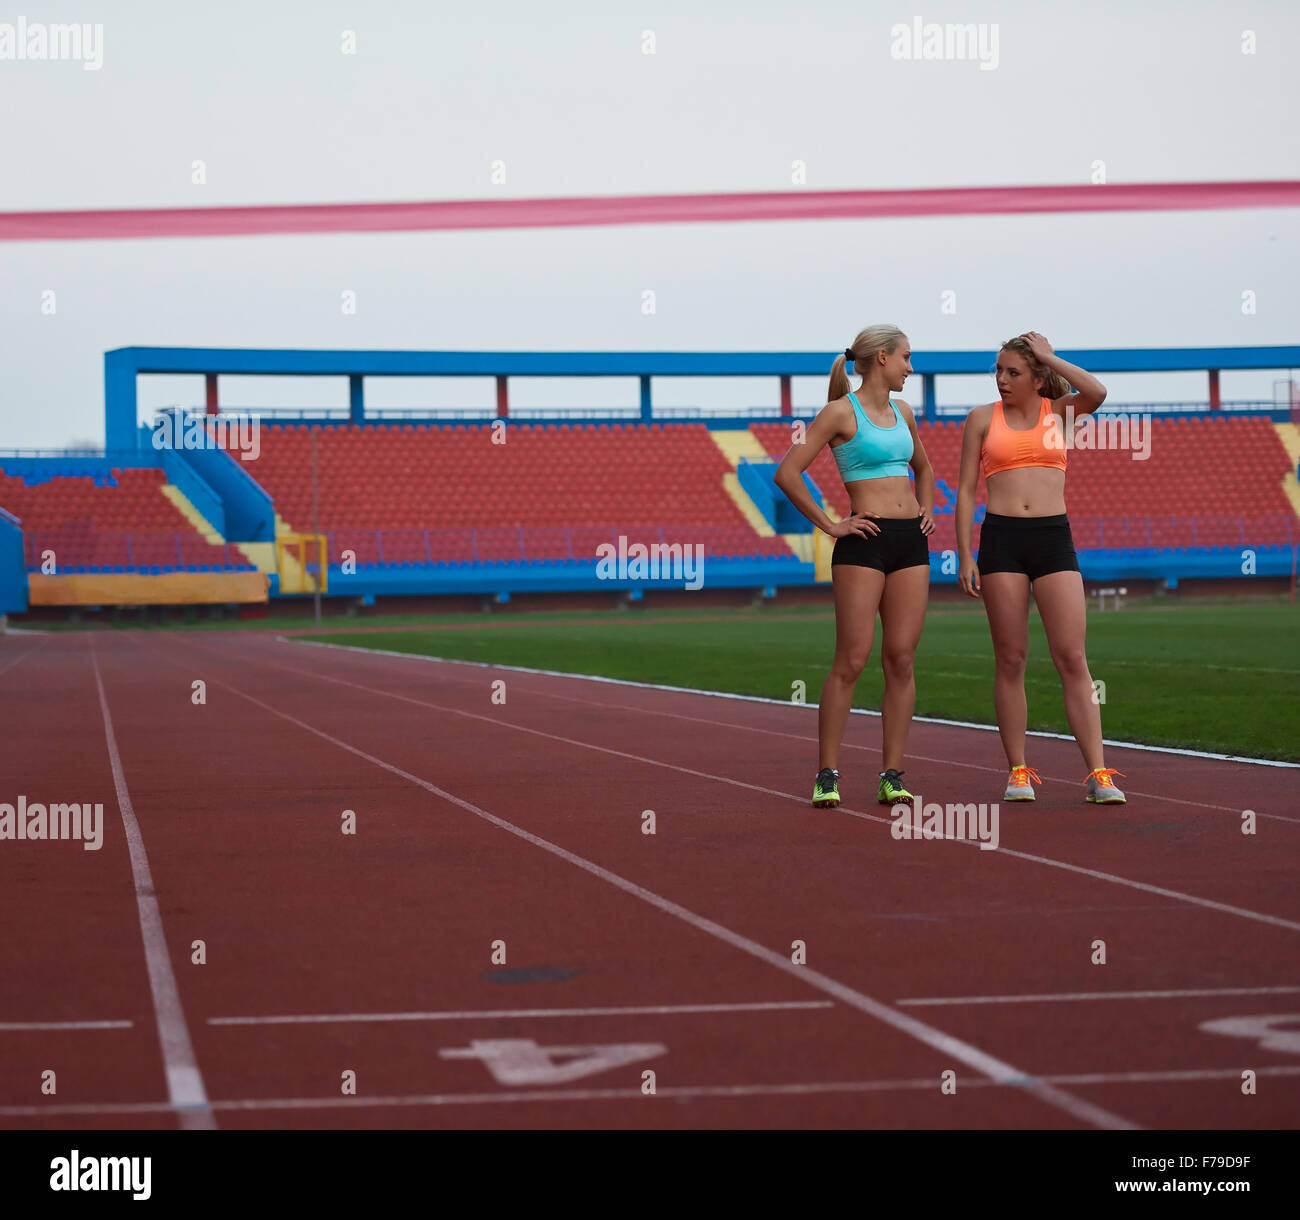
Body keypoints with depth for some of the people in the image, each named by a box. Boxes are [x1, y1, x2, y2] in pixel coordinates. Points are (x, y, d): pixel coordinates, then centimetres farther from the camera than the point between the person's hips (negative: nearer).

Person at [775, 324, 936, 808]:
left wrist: (927, 510, 17)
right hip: (865, 541, -6)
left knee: (901, 660, 2)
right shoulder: (842, 412, -4)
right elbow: (787, 473, -10)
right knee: (851, 661, -7)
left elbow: (923, 467, 34)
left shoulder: (902, 412, 16)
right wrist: (829, 526, -9)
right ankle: (827, 775, -1)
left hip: (911, 541, 6)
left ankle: (892, 775, 5)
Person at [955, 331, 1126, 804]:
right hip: (1001, 538, 0)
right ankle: (1018, 771, 9)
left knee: (1073, 659, -5)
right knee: (1010, 660, 1)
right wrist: (964, 556, -1)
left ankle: (1097, 773, -7)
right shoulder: (982, 419, 8)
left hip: (1054, 538, 0)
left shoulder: (1060, 411, 9)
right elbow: (966, 490, 7)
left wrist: (1049, 356, -5)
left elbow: (1097, 394, -14)